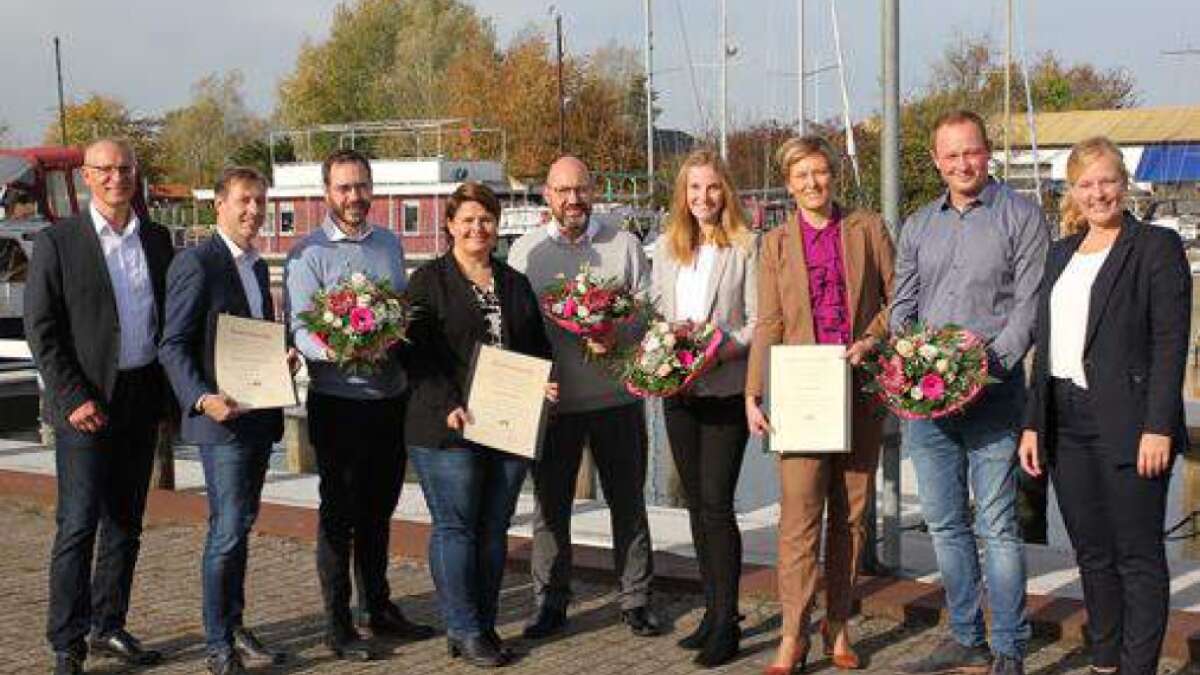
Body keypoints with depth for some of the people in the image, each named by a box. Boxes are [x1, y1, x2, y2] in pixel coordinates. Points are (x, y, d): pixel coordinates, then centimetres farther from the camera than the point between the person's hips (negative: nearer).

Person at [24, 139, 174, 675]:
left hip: (142, 402, 5)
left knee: (125, 525, 12)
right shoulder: (58, 242, -5)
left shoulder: (157, 239, 10)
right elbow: (40, 329, -8)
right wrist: (74, 399, -14)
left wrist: (168, 392, 6)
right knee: (78, 526, -5)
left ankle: (108, 627, 24)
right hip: (85, 405, -5)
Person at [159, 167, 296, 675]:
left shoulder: (256, 265, 16)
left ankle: (234, 628, 25)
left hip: (259, 417, 8)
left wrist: (282, 357, 4)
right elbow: (173, 346, -13)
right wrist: (202, 398, -26)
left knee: (240, 524, 15)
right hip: (221, 417, -8)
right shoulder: (197, 263, -11)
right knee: (229, 528, -8)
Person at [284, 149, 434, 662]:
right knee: (339, 513, 2)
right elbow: (298, 328, -14)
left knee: (379, 507, 16)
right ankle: (337, 623, 10)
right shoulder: (309, 254, -7)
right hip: (338, 400, -6)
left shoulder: (390, 244, 11)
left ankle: (378, 606, 29)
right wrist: (331, 350, -33)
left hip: (391, 396, 6)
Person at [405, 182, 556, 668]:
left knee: (494, 529, 9)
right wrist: (447, 407, -18)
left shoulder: (516, 284, 17)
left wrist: (546, 383, 0)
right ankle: (465, 631, 5)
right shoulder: (429, 282, 0)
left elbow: (538, 346, 20)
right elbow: (418, 353, -8)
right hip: (448, 428, -5)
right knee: (455, 527, -2)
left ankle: (483, 623, 18)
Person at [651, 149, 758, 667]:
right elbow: (655, 310, 14)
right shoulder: (667, 246, 11)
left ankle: (726, 622, -2)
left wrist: (722, 352, -19)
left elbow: (758, 322, -6)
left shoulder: (745, 247, -4)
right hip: (678, 389, 6)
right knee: (697, 503, 11)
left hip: (727, 388, -5)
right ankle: (714, 610, 21)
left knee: (716, 502, -10)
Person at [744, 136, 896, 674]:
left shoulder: (867, 228, 8)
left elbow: (896, 297, 8)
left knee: (851, 514, 6)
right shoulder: (776, 243, 9)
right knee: (799, 515, -8)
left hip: (860, 387, 1)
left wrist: (870, 340, -10)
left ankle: (838, 626, 17)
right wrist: (753, 394, -1)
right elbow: (768, 325, 6)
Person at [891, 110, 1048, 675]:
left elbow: (1030, 305, -7)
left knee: (997, 526, -4)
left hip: (992, 392, -5)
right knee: (945, 523, 11)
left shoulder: (1021, 216, 0)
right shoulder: (918, 226, 15)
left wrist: (993, 360, -19)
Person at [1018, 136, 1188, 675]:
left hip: (1126, 425, -6)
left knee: (1137, 555, 0)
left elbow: (1171, 343, -10)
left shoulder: (1157, 246, -3)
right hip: (1066, 423, 6)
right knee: (1092, 555, 13)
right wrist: (1033, 423, 11)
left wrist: (1158, 427, -17)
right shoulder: (1060, 253, 16)